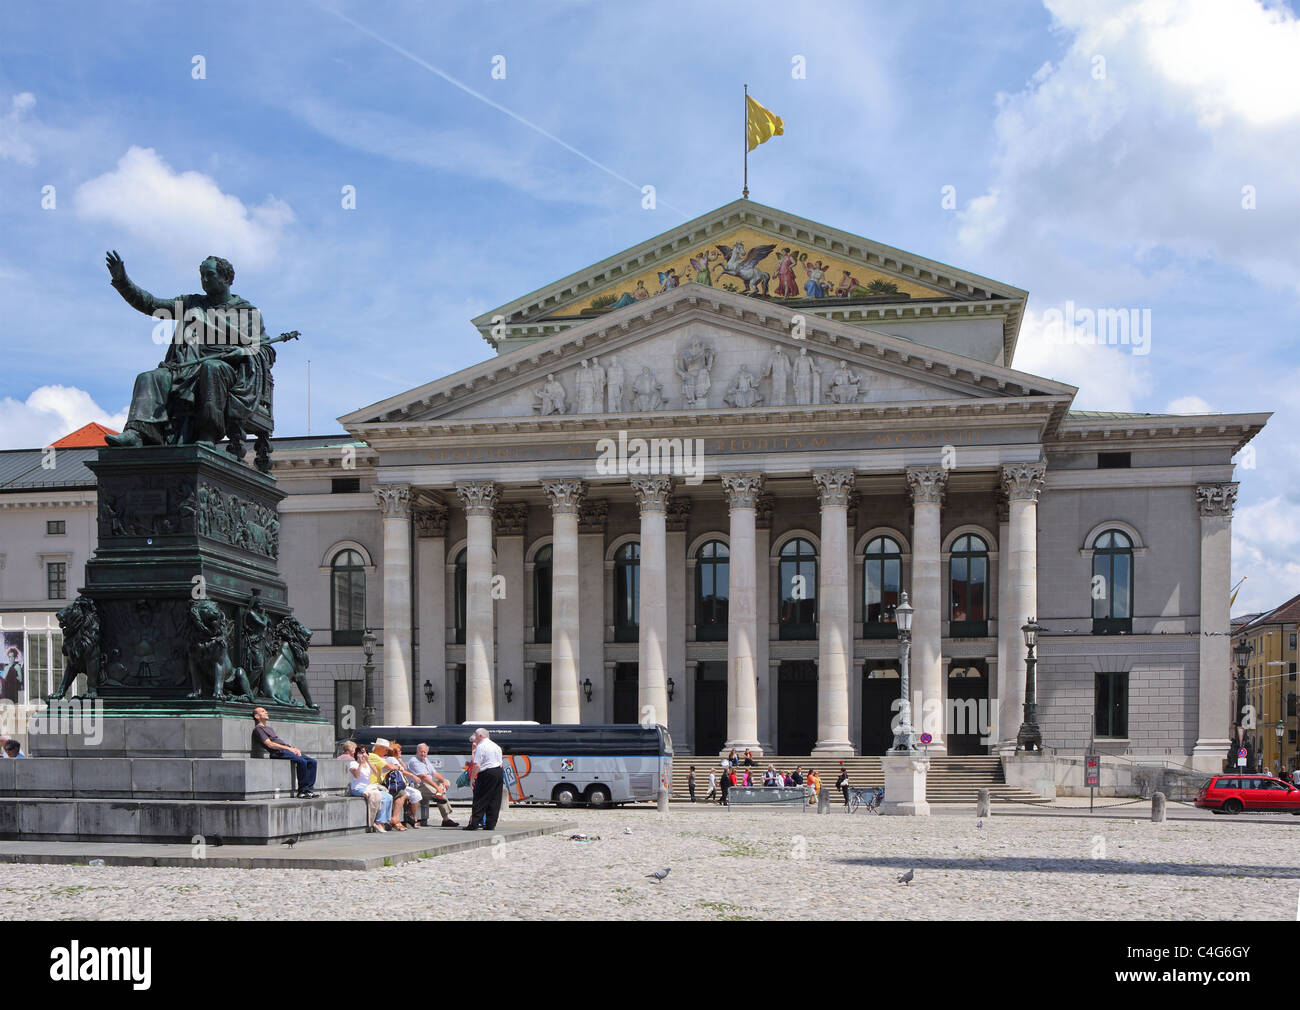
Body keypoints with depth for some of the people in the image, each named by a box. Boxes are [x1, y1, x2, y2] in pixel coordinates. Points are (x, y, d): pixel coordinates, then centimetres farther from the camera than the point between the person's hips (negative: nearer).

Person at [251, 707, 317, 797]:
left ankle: (307, 789, -14)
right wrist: (288, 748, -14)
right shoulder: (258, 729, 4)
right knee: (302, 761, -30)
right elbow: (269, 744, -9)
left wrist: (294, 749, 7)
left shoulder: (269, 728, 32)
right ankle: (301, 790, -22)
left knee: (312, 761, -9)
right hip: (278, 752, -9)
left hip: (287, 749, 9)